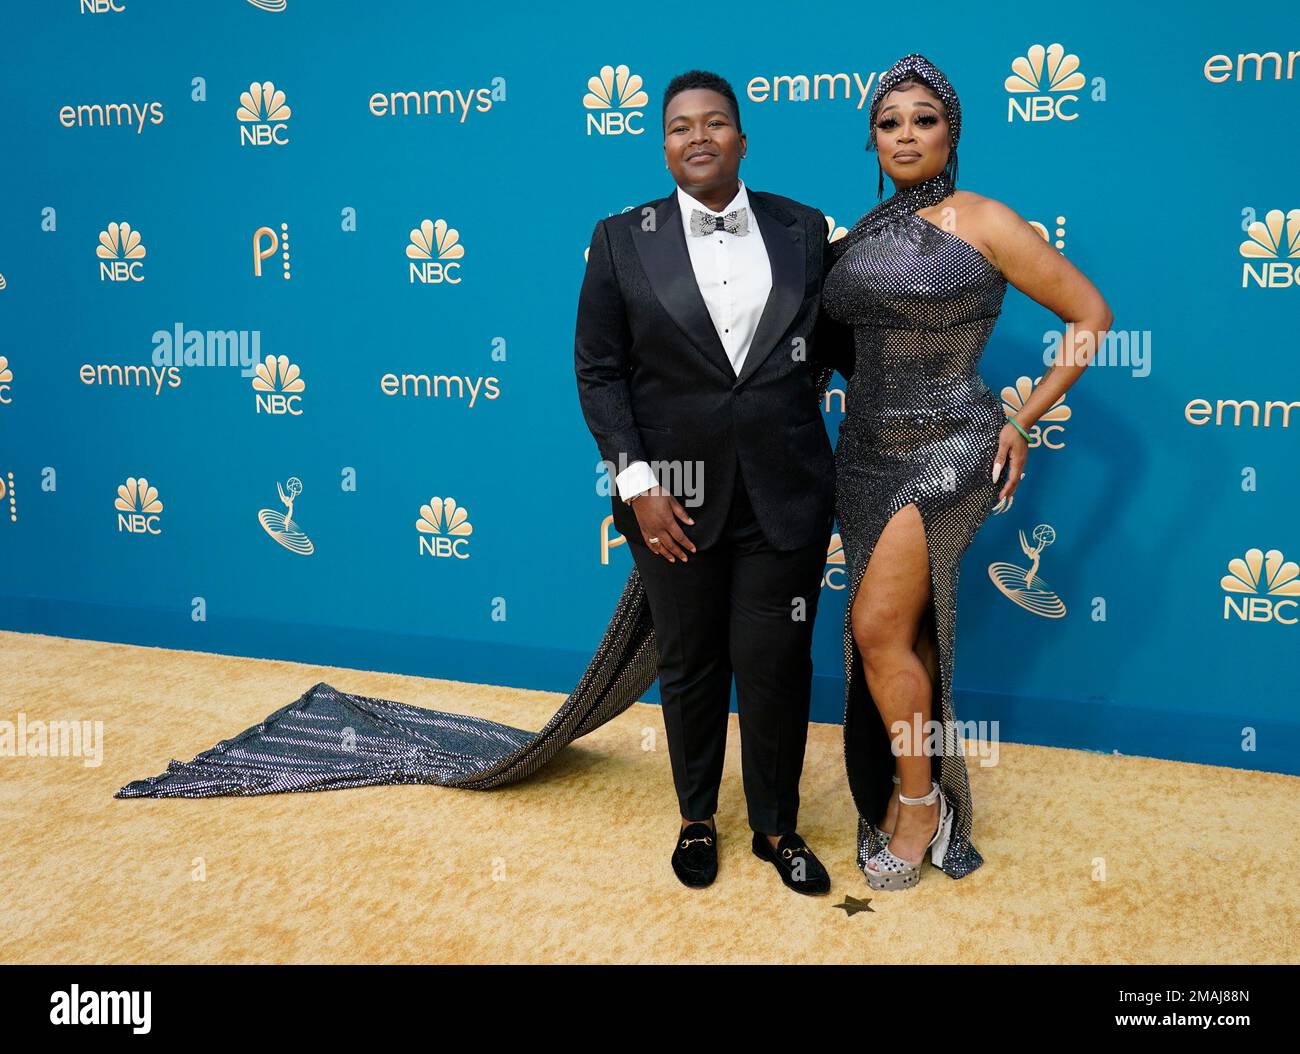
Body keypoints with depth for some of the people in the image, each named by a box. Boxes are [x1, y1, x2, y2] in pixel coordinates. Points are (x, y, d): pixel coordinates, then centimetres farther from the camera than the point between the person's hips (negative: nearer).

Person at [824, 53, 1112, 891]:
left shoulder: (983, 223, -6)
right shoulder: (861, 237, 9)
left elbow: (1092, 316, -3)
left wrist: (1024, 423, -6)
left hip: (950, 451, -5)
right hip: (867, 453, 6)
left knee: (878, 628, -12)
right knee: (902, 636, 13)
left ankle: (921, 800, 8)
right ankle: (900, 802, 27)